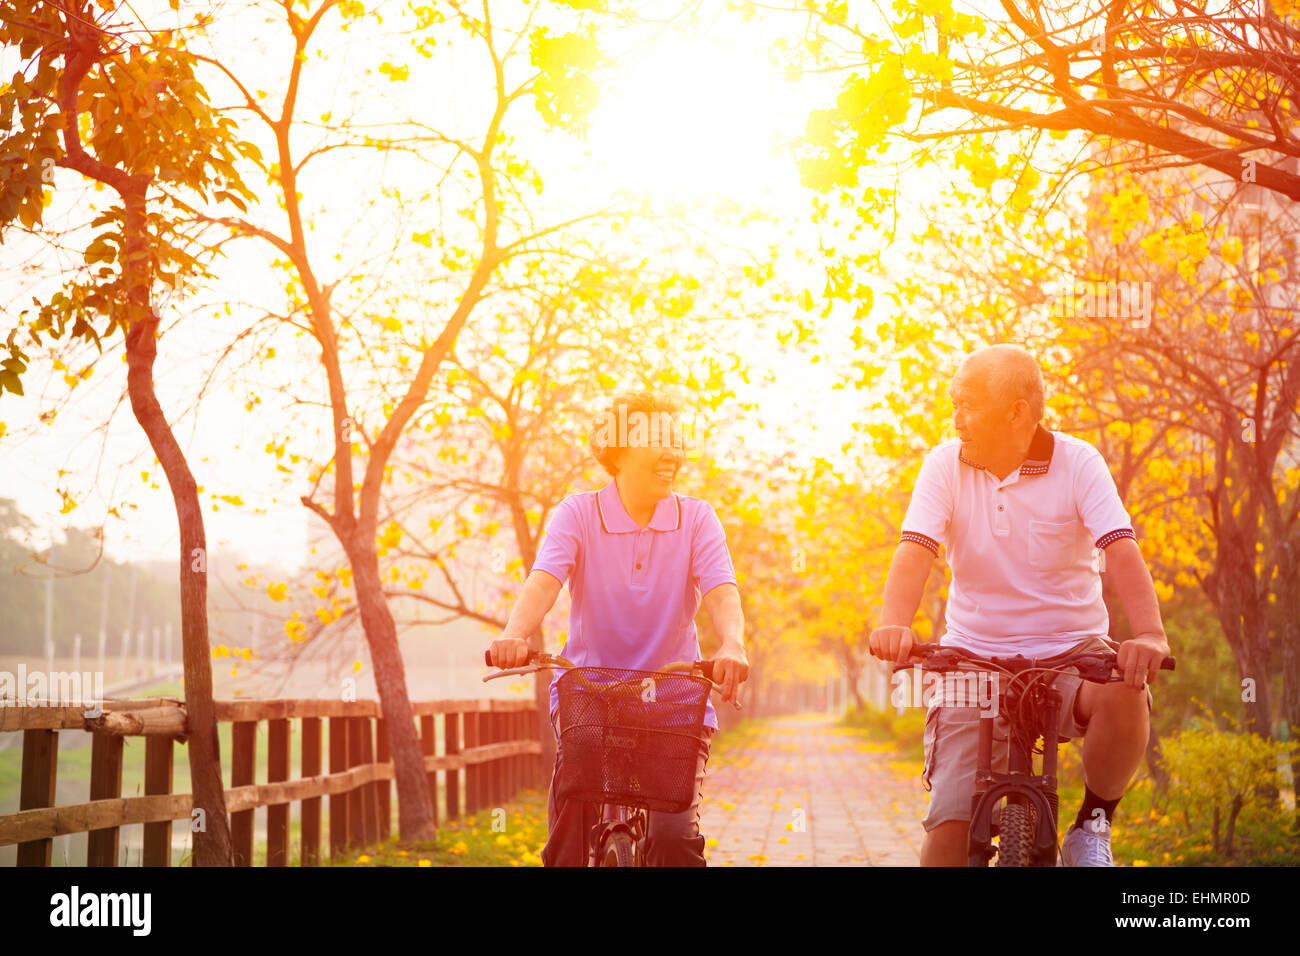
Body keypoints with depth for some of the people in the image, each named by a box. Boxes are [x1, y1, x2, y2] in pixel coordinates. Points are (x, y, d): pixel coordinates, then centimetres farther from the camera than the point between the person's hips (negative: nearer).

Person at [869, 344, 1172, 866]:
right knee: (951, 824, -13)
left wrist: (1149, 633, -38)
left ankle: (1093, 824, -5)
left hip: (1071, 651, -1)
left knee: (1125, 698, -33)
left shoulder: (1078, 463, -6)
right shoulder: (945, 465, -3)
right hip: (973, 656, 1)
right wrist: (893, 625, -36)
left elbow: (1121, 551, -19)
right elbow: (914, 551, -15)